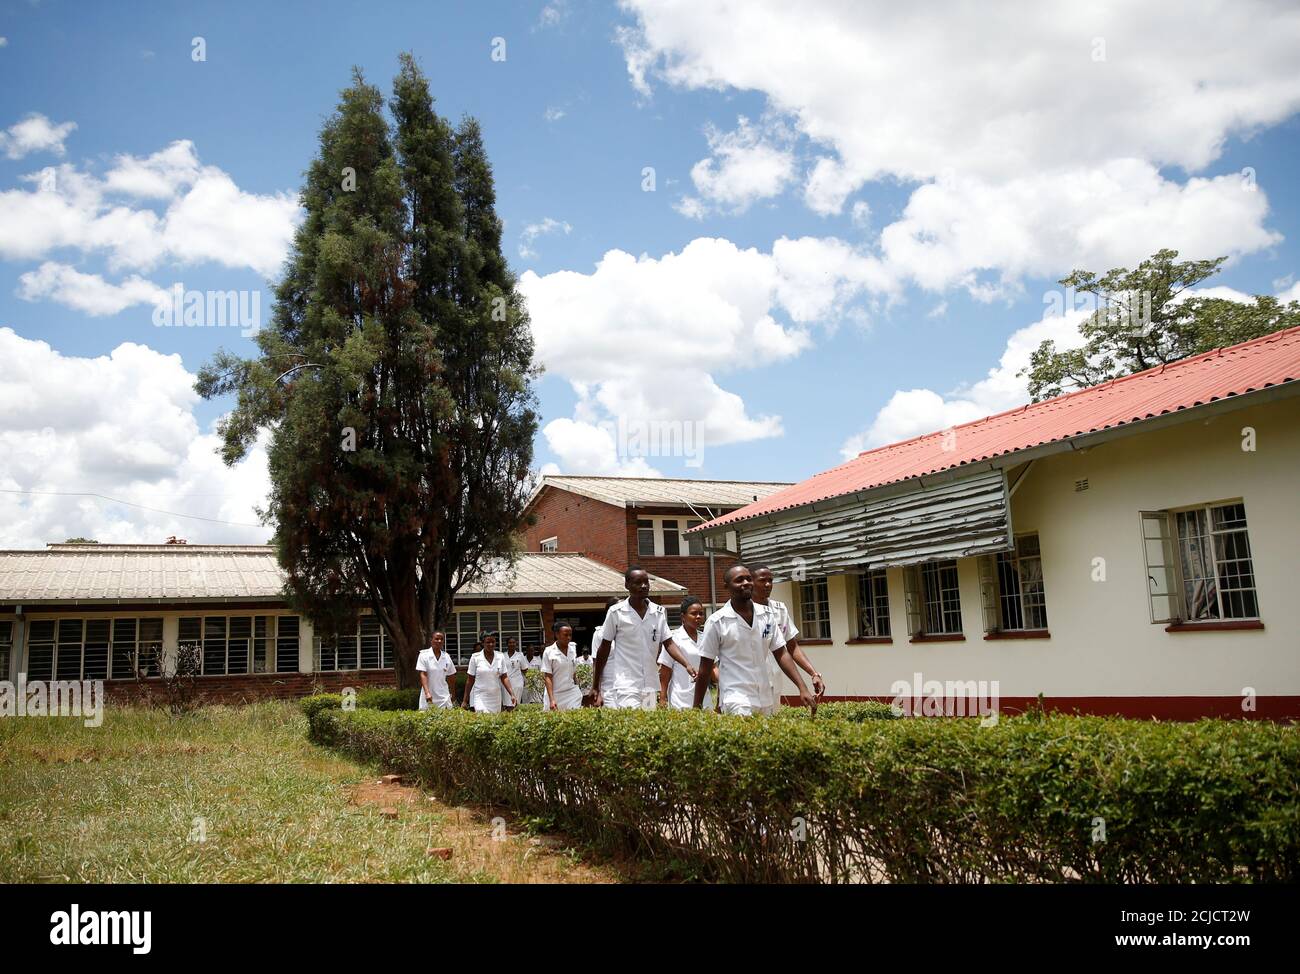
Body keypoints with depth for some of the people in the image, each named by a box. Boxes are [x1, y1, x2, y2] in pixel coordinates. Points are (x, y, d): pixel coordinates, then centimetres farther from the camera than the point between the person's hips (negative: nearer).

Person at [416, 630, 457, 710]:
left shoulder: (446, 657, 6)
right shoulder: (424, 655, -3)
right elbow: (423, 675, -10)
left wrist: (453, 697, 16)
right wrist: (427, 693, -22)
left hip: (444, 698, 2)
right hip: (429, 697, -2)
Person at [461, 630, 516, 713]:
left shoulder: (500, 657, 4)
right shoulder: (475, 657, -2)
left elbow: (504, 678, 3)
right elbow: (470, 680, 2)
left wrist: (512, 695, -8)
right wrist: (465, 700, 4)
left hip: (495, 697, 3)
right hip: (480, 697, -3)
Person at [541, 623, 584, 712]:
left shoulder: (573, 647, 4)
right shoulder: (548, 652, -8)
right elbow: (547, 677, -9)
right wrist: (551, 700, -15)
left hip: (572, 693, 3)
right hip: (555, 695, -3)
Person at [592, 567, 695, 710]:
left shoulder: (659, 612, 5)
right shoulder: (616, 612, -5)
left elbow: (668, 643, 6)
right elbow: (604, 649, 2)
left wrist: (687, 665, -11)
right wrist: (596, 687, 5)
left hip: (650, 687, 4)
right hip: (626, 686, -4)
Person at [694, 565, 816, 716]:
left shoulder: (767, 615, 5)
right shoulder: (717, 621, -6)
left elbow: (781, 654, 7)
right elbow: (705, 668, -2)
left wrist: (803, 688, -4)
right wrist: (697, 708, 0)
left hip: (766, 701, 5)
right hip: (737, 701, -5)